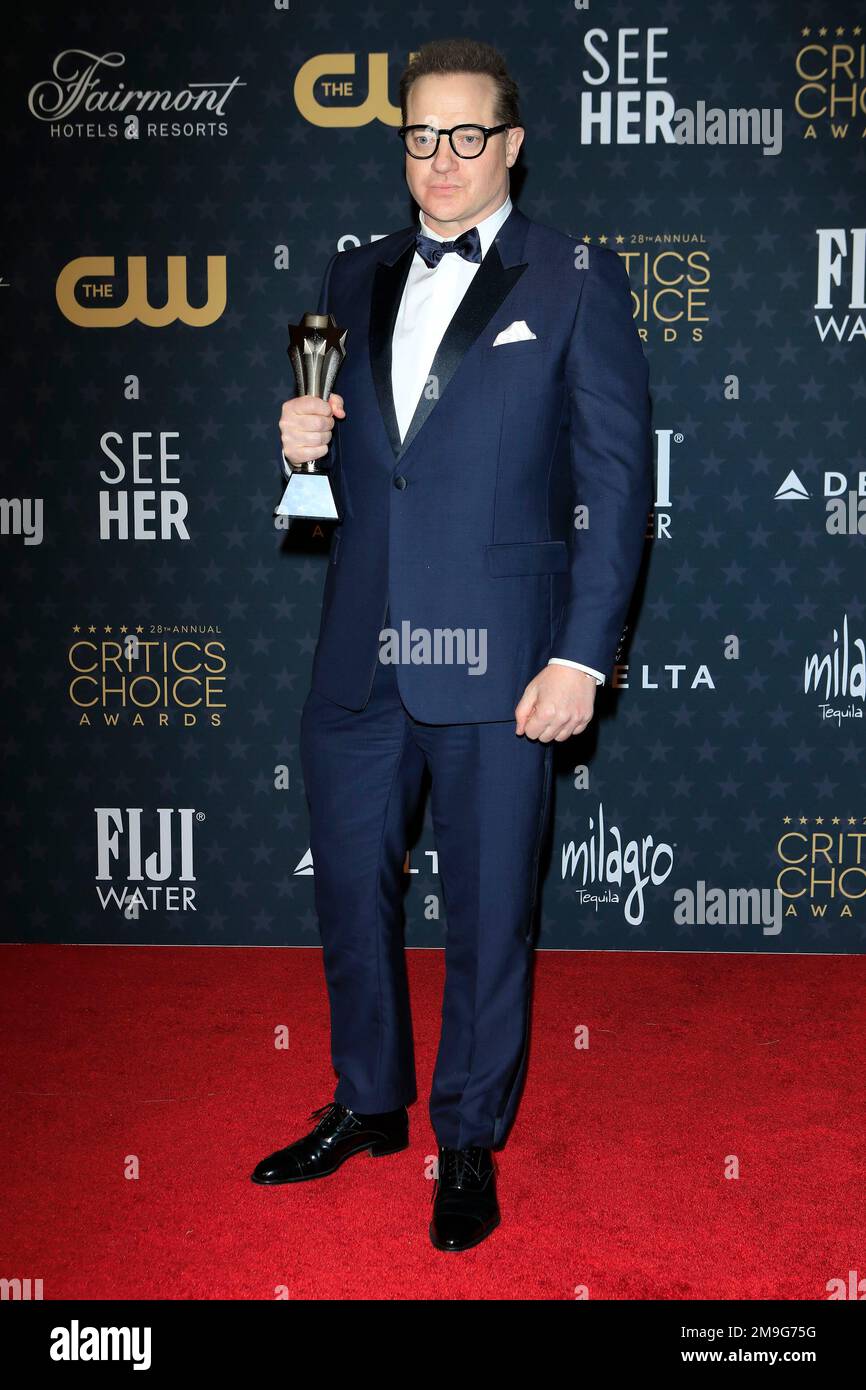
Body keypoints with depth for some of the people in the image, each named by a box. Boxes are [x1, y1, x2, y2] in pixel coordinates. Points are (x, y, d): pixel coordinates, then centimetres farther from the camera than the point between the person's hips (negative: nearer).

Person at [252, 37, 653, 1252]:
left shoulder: (577, 281, -1)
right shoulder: (355, 280, 14)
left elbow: (617, 476, -5)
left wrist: (583, 655, -12)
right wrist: (306, 443, -4)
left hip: (494, 654, -5)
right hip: (358, 651, 5)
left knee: (489, 912, 6)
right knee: (350, 889, 16)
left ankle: (470, 1142, 25)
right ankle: (369, 1103, 36)